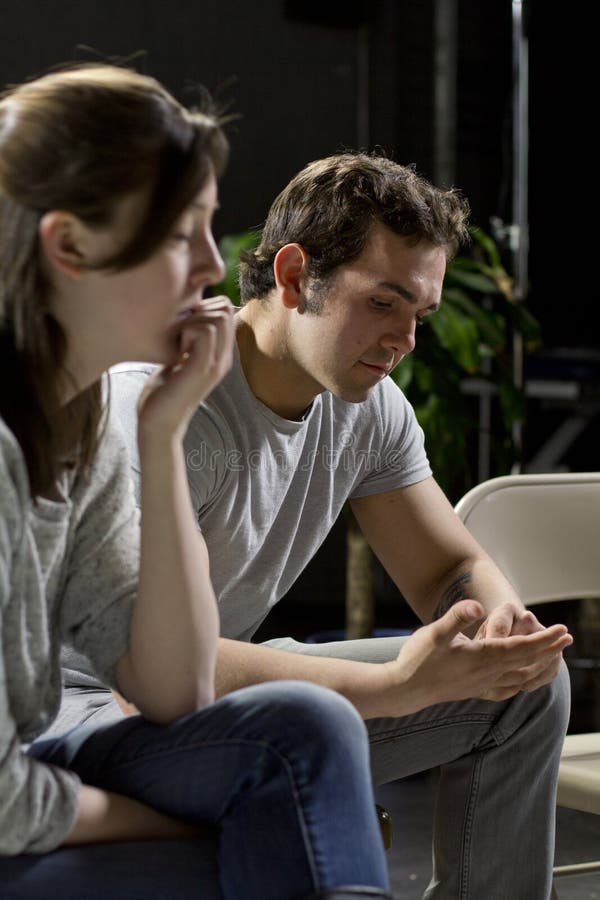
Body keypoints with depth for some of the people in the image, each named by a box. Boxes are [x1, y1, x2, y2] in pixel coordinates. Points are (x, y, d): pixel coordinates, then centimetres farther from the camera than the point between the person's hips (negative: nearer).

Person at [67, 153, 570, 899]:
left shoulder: (369, 405, -3)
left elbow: (452, 571, 6)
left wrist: (504, 622, -21)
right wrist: (395, 685, -36)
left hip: (226, 679, 8)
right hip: (86, 701, -8)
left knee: (526, 687, 2)